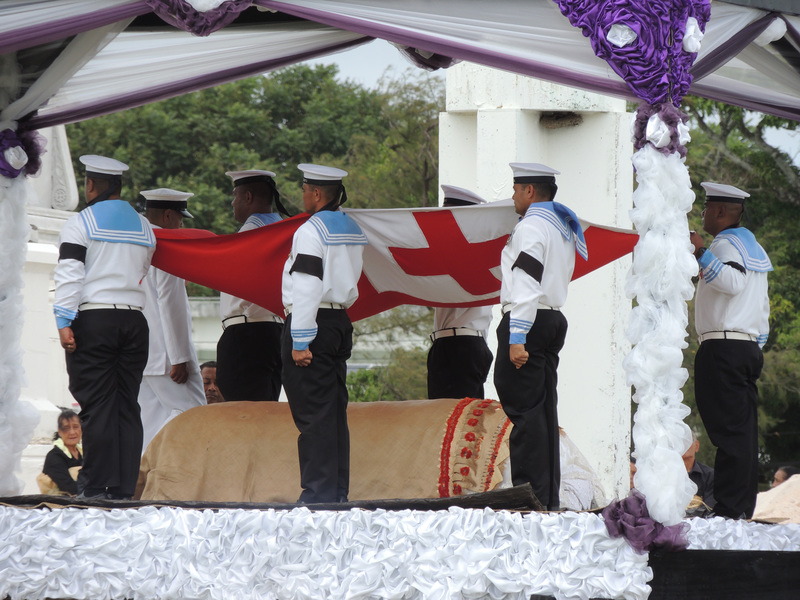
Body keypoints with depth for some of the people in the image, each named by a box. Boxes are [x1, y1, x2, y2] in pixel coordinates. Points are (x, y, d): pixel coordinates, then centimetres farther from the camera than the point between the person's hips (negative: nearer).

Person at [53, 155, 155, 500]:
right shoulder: (144, 227, 16)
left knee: (97, 406, -6)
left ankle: (97, 487, -9)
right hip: (134, 320, 5)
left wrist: (64, 321, -13)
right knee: (127, 406, 6)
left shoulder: (80, 224, -2)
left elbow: (69, 275, -10)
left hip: (93, 319, -5)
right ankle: (124, 487, 3)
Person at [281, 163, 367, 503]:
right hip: (341, 321, 9)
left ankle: (319, 492, -8)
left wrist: (300, 342, -18)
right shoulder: (353, 230, 14)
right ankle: (337, 490, 12)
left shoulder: (310, 231, -14)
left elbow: (306, 289, -18)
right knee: (334, 412, 11)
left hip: (311, 323, -9)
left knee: (313, 414, -7)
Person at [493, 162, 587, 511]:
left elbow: (526, 286, -19)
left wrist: (516, 338, -22)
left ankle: (529, 493, -13)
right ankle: (549, 497, 10)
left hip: (527, 322, -10)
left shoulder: (530, 228, -12)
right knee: (543, 410, 10)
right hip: (554, 320, 10)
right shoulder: (564, 229, 19)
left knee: (524, 409, -9)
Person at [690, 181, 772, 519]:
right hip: (750, 346, 10)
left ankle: (729, 510, -15)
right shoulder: (753, 247, 24)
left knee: (728, 431, -12)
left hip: (723, 348, -10)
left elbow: (733, 282, -27)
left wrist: (702, 254, -31)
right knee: (744, 432, 8)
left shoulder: (726, 243, -7)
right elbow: (761, 304, 25)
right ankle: (744, 506, 8)